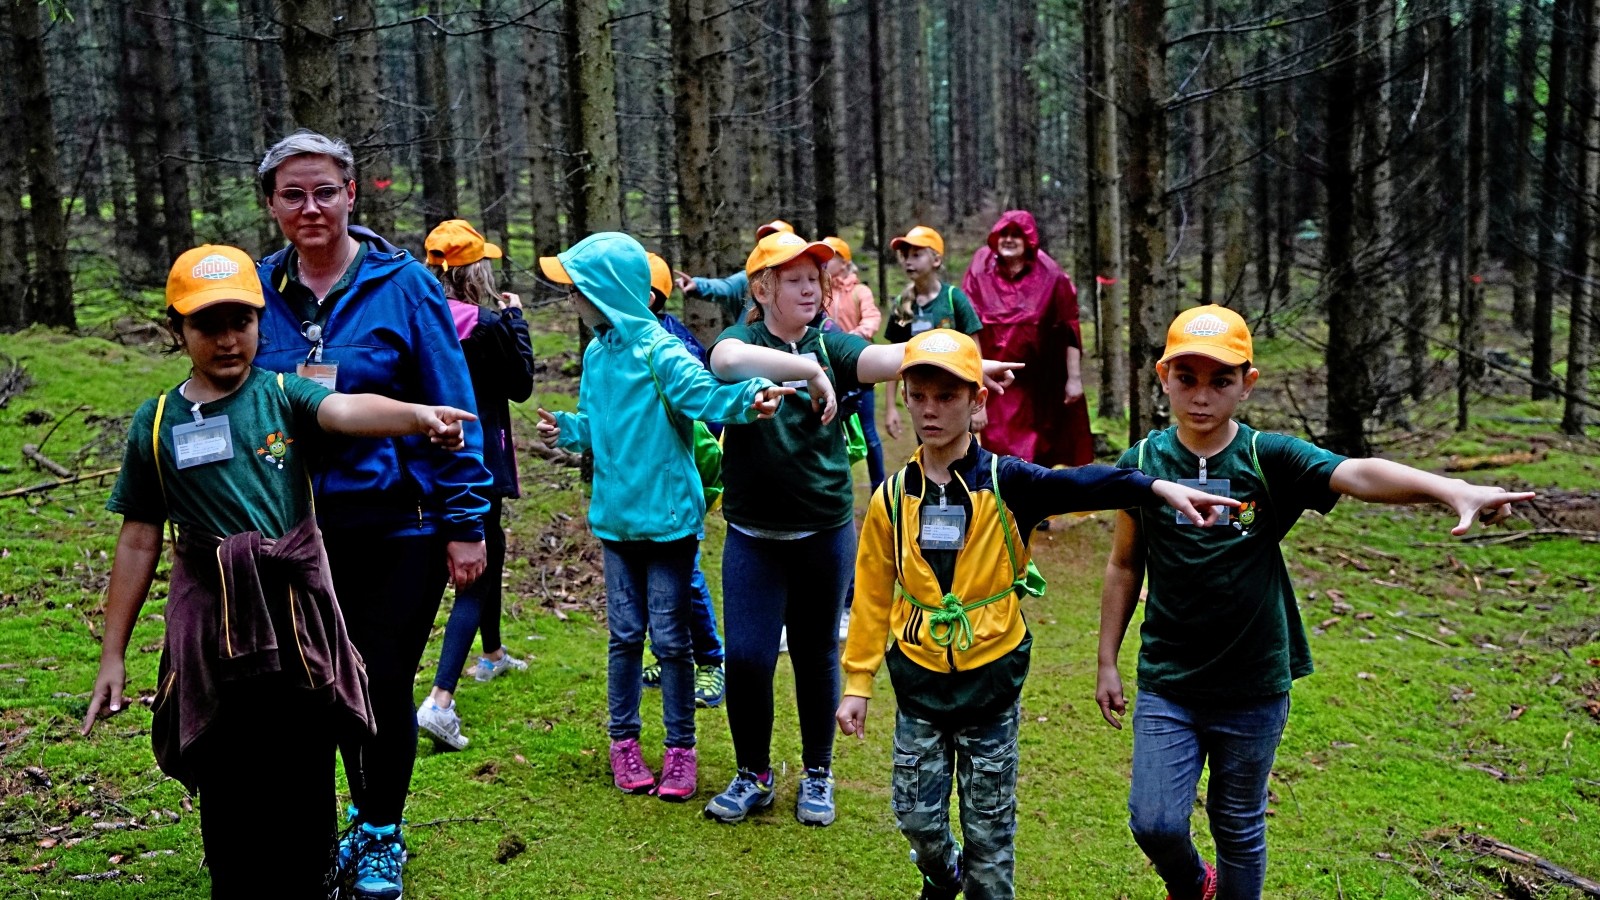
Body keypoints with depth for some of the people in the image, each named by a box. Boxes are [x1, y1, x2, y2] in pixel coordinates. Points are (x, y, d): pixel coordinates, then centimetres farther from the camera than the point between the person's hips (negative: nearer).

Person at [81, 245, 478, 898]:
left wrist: (418, 415, -46)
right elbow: (139, 541, 7)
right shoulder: (156, 423, 3)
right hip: (212, 624, 1)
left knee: (304, 783, 10)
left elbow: (345, 410, -24)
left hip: (299, 616, -1)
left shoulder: (283, 396, -1)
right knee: (226, 787, 9)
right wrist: (112, 656, 8)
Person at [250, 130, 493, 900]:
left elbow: (449, 409, -9)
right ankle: (365, 817, 38)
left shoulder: (403, 283, -9)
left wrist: (465, 523, -11)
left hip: (399, 526, -3)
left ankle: (382, 837, 27)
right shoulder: (259, 291, 1)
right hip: (303, 529, 4)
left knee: (385, 683, 5)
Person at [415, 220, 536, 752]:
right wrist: (515, 319, 5)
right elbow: (521, 385, -4)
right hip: (477, 462, -7)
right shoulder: (487, 326, -17)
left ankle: (493, 655, 45)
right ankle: (440, 700, -15)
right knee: (474, 575, -4)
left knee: (489, 548, 27)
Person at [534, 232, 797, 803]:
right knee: (624, 634, 14)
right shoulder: (597, 355, 7)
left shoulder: (659, 352, -15)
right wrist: (565, 430, -2)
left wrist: (749, 397, -49)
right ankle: (624, 740, 28)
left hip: (668, 516, -6)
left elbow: (705, 394, -29)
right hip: (616, 516, 6)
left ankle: (680, 749, 18)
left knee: (670, 637, 3)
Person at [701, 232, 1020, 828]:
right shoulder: (741, 339, -5)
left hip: (825, 530, 1)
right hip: (754, 535, -1)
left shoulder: (829, 345, -1)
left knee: (817, 654, 13)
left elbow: (884, 357, -21)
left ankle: (818, 776, 30)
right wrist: (810, 370, -41)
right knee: (745, 656, 0)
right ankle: (753, 776, 22)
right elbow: (729, 360, -30)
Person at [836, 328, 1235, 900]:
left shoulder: (1006, 483, -10)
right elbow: (873, 596, 4)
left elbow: (1080, 484, -28)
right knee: (917, 817, 12)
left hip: (991, 679, -2)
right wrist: (857, 684, 5)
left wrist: (1158, 486, -45)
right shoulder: (892, 498, -2)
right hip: (918, 680, 2)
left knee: (989, 826, 8)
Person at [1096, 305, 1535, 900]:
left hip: (1253, 689, 0)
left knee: (1240, 827, 14)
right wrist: (1107, 662, 7)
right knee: (1155, 823, -3)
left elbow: (1358, 475, -28)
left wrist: (1451, 489, -46)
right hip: (1166, 685, 1)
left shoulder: (1270, 460, -10)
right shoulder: (1142, 462, -5)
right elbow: (1124, 567, 4)